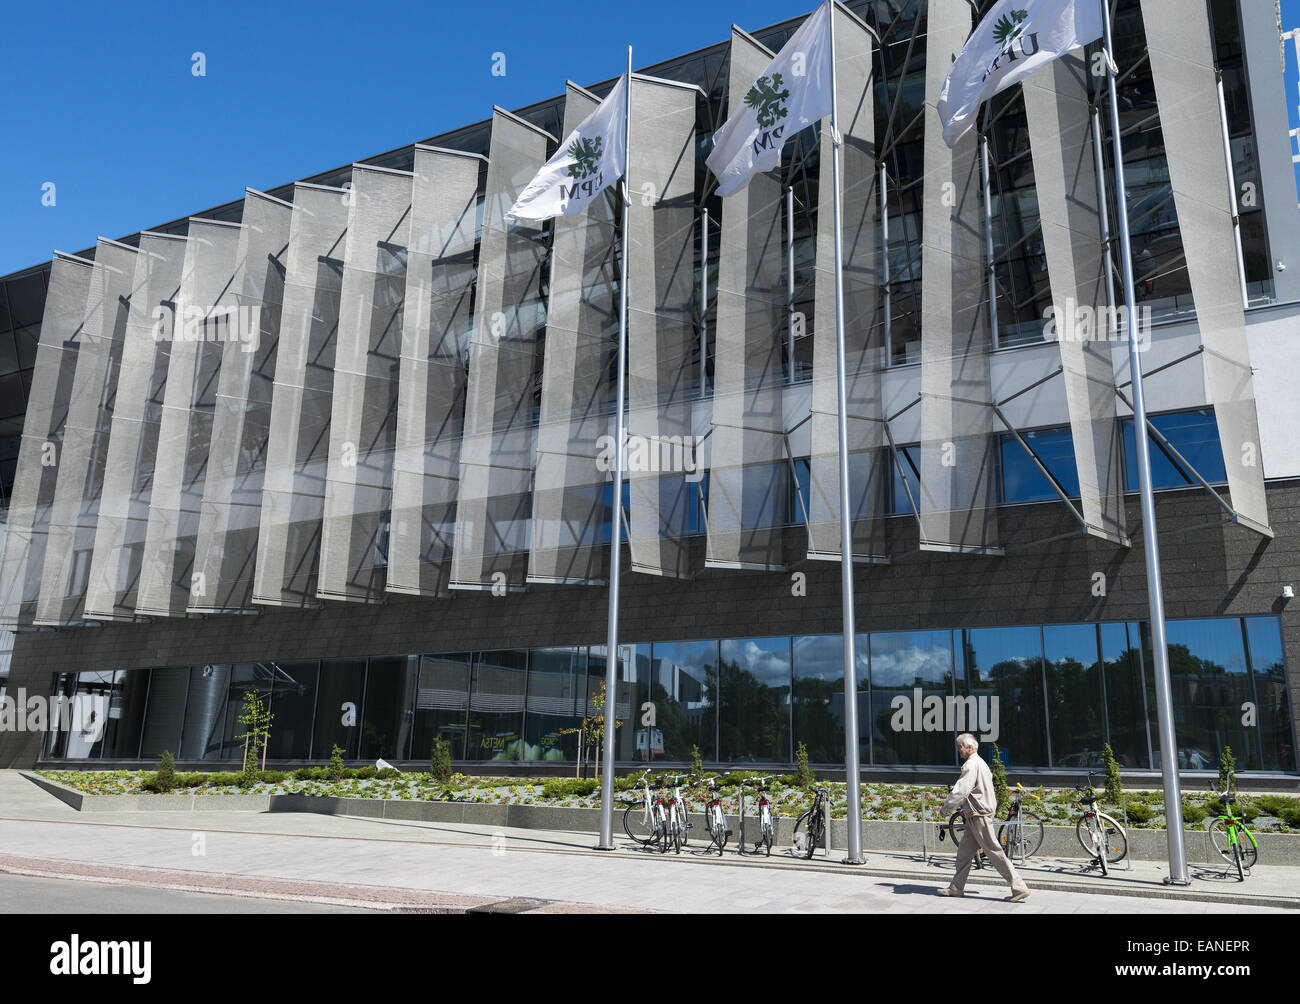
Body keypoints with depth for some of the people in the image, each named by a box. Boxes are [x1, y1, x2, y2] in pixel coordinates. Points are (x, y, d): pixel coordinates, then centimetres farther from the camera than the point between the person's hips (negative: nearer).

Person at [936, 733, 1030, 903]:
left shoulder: (971, 765, -17)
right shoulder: (979, 763, 15)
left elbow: (960, 791, -21)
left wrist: (946, 808, -9)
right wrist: (953, 806, 21)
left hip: (980, 817, -10)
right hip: (975, 817, 10)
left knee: (994, 853, -6)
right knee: (964, 852, 13)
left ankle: (1020, 889, -1)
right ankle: (957, 888, 19)